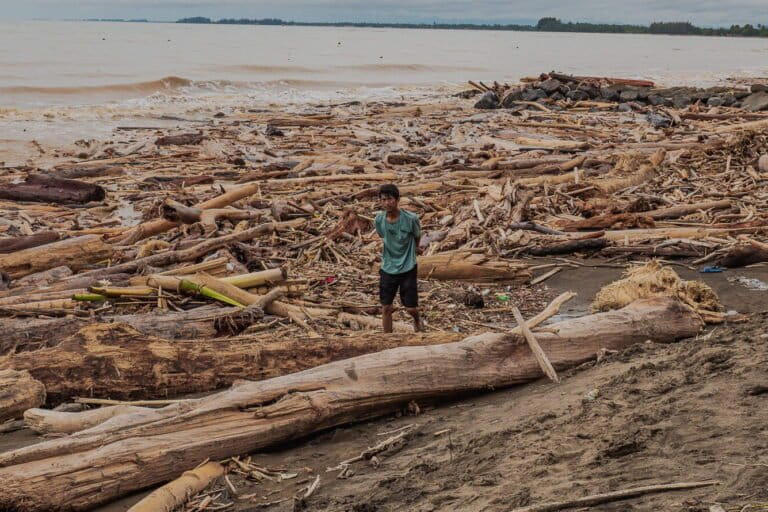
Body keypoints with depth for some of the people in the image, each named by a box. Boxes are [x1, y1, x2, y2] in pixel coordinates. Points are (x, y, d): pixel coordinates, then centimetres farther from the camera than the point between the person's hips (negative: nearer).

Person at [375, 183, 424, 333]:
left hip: (408, 269, -2)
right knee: (386, 307, 3)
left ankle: (417, 320, 38)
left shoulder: (411, 219, -19)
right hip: (387, 269, 2)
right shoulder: (379, 218, -10)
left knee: (411, 308, 3)